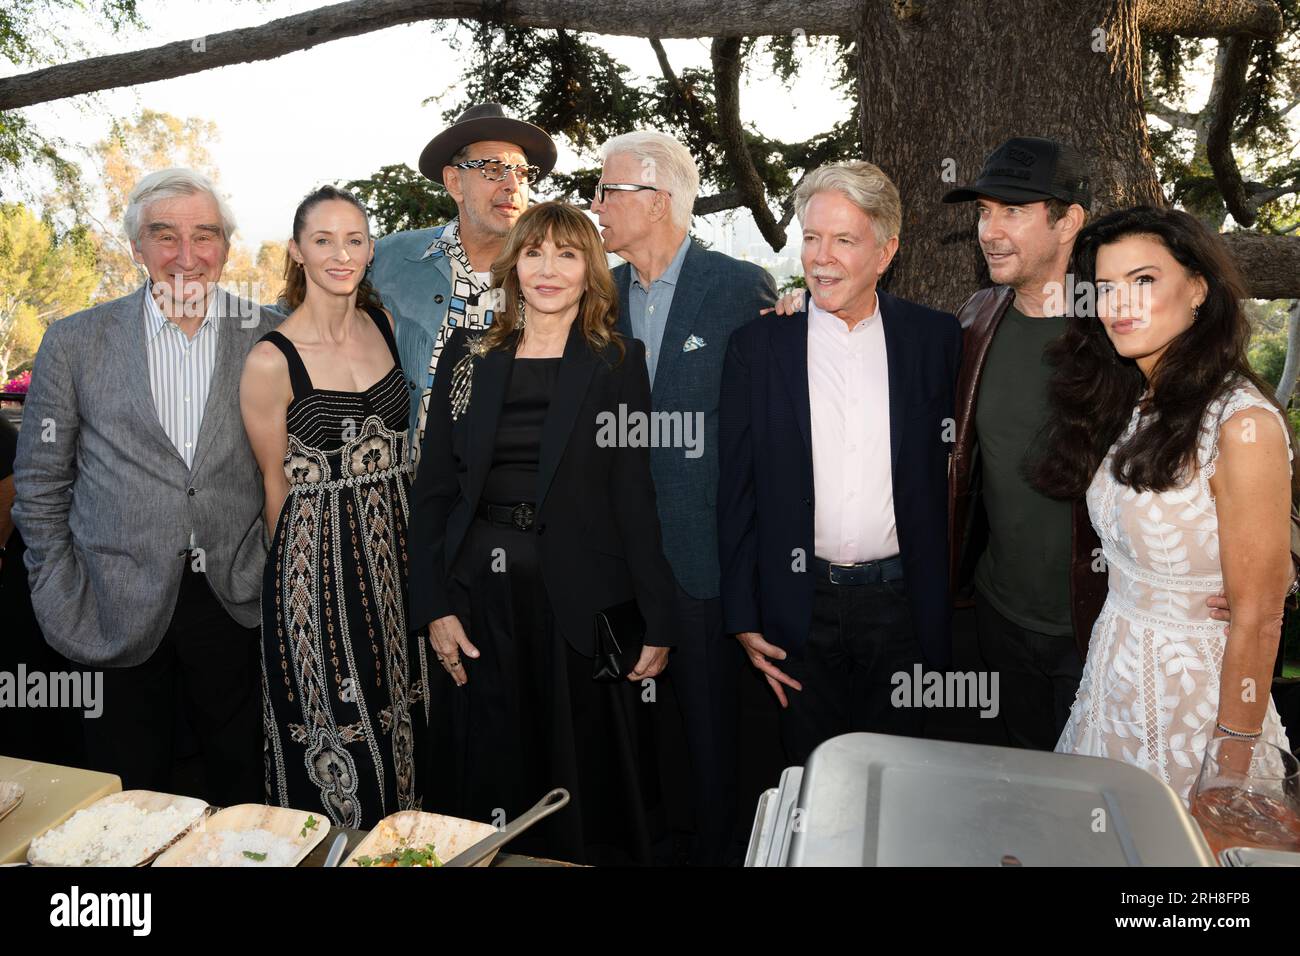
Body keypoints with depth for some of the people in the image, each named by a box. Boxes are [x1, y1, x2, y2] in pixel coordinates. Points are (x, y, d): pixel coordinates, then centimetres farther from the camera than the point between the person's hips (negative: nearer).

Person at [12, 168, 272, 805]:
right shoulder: (76, 341, 0)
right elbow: (39, 487, 4)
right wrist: (66, 609, -1)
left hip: (236, 603, 0)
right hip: (119, 617, 0)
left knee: (240, 793, 16)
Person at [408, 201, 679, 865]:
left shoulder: (618, 363, 0)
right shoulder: (467, 355, 5)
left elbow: (633, 496, -4)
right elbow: (434, 488, 4)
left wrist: (658, 620, -7)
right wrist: (434, 607, -3)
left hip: (578, 600, -2)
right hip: (479, 595, 2)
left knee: (583, 773, 11)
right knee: (489, 770, 15)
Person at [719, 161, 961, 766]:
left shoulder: (935, 338, 0)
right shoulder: (758, 345, -2)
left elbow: (949, 470, 5)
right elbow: (736, 489, 0)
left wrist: (942, 606, 1)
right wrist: (743, 619, -2)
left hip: (900, 605, 1)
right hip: (801, 608, 0)